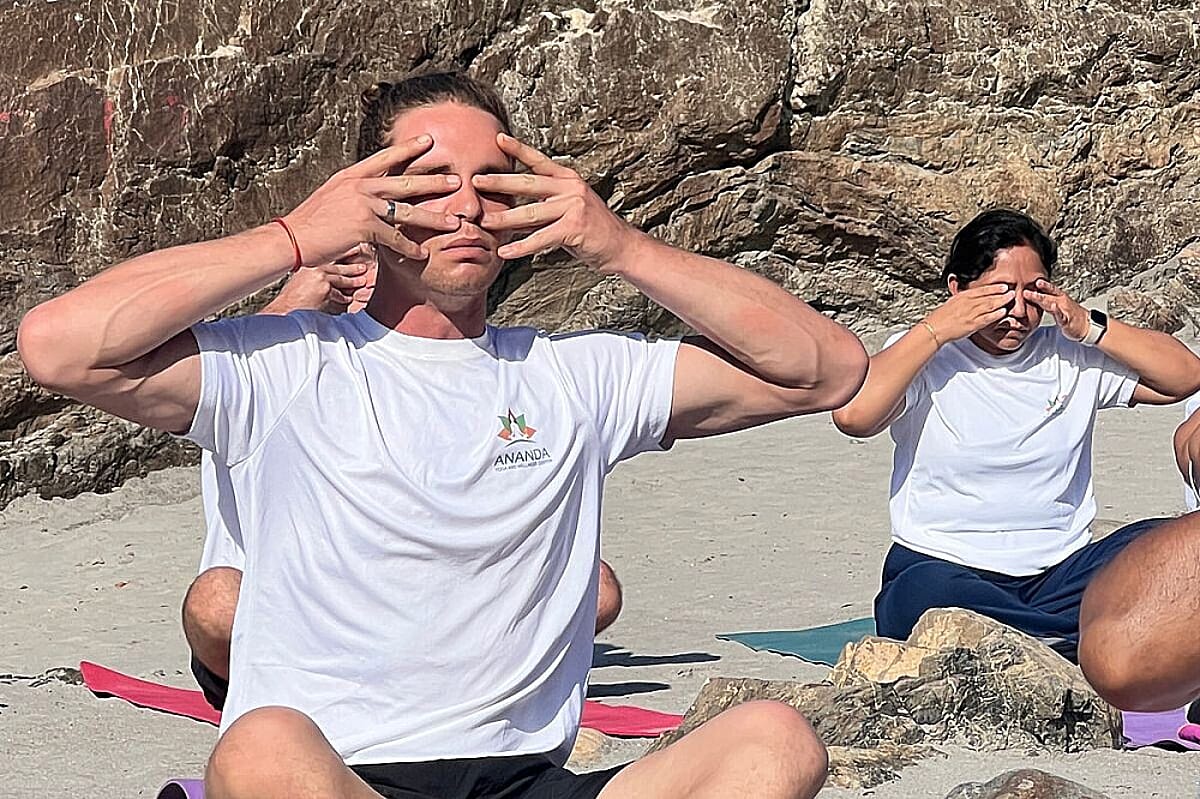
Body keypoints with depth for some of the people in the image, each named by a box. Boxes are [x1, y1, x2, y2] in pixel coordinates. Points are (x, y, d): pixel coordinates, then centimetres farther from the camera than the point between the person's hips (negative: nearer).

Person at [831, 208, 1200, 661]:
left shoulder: (1071, 355, 13)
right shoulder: (921, 357, 3)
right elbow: (851, 414, -16)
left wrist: (1090, 328, 1)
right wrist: (935, 328, -10)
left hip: (1059, 576, 4)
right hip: (942, 568, -3)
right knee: (925, 591, -39)